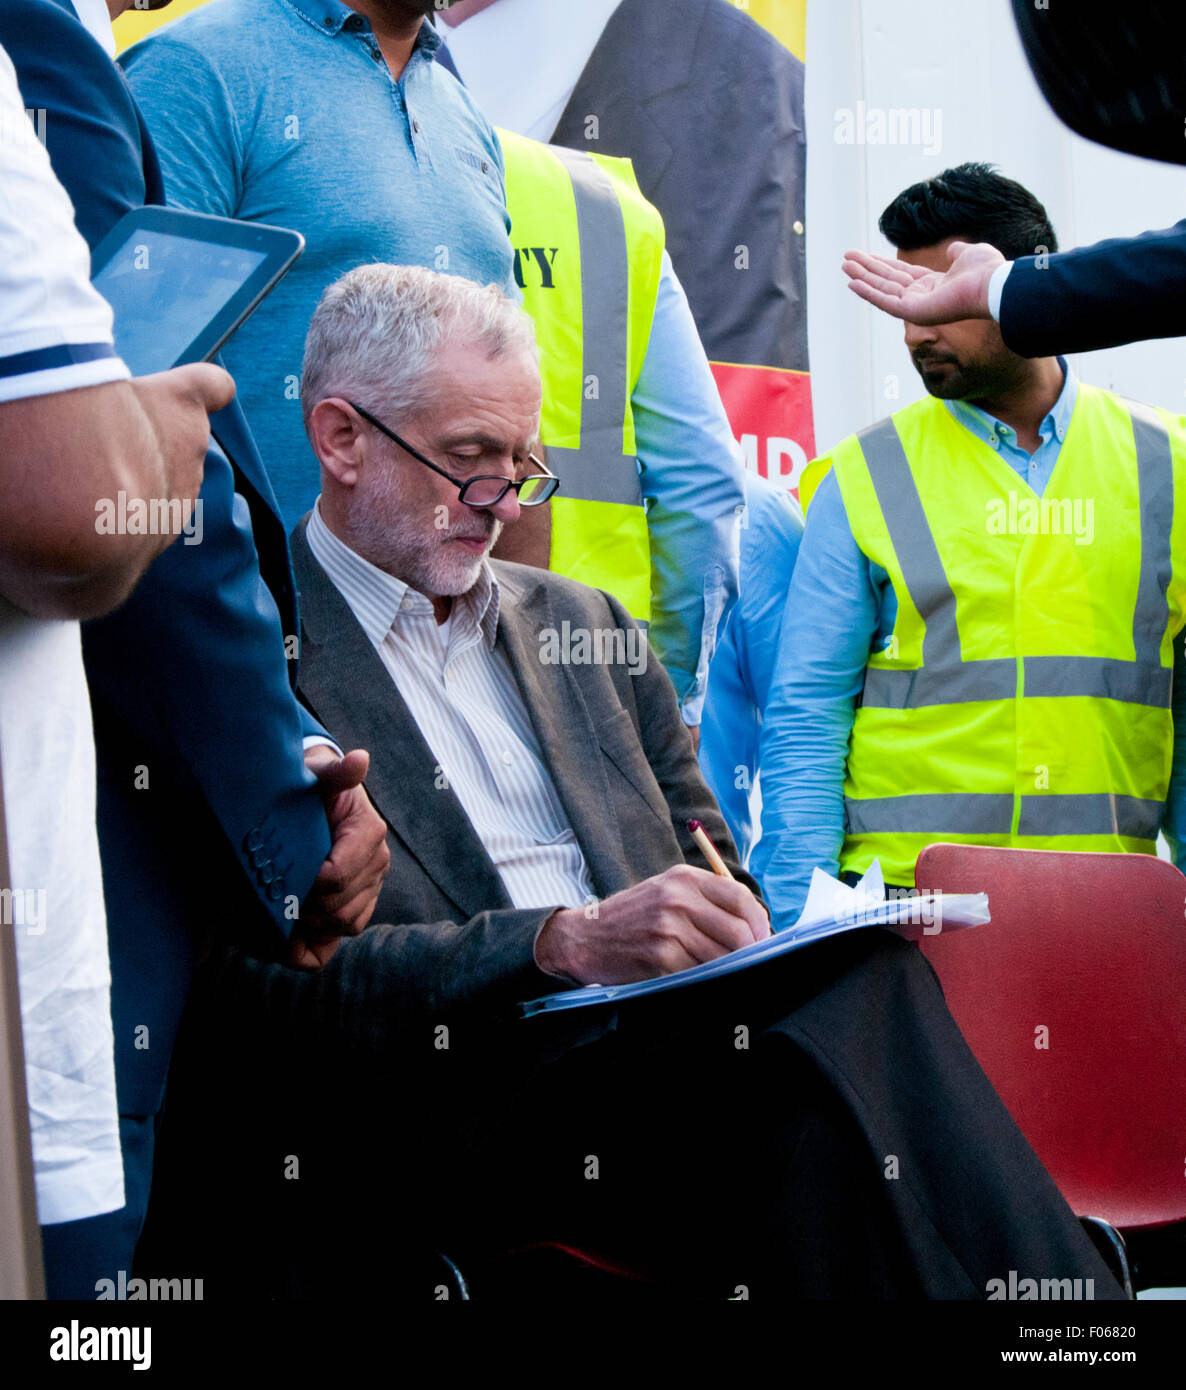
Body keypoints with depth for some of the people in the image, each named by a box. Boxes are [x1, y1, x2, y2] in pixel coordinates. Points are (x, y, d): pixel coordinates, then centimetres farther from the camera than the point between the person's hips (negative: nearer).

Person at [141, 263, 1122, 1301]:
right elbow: (284, 976, -9)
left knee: (862, 976, -29)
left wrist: (723, 911, 3)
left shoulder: (583, 623, 25)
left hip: (667, 1035, 6)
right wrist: (566, 941, -20)